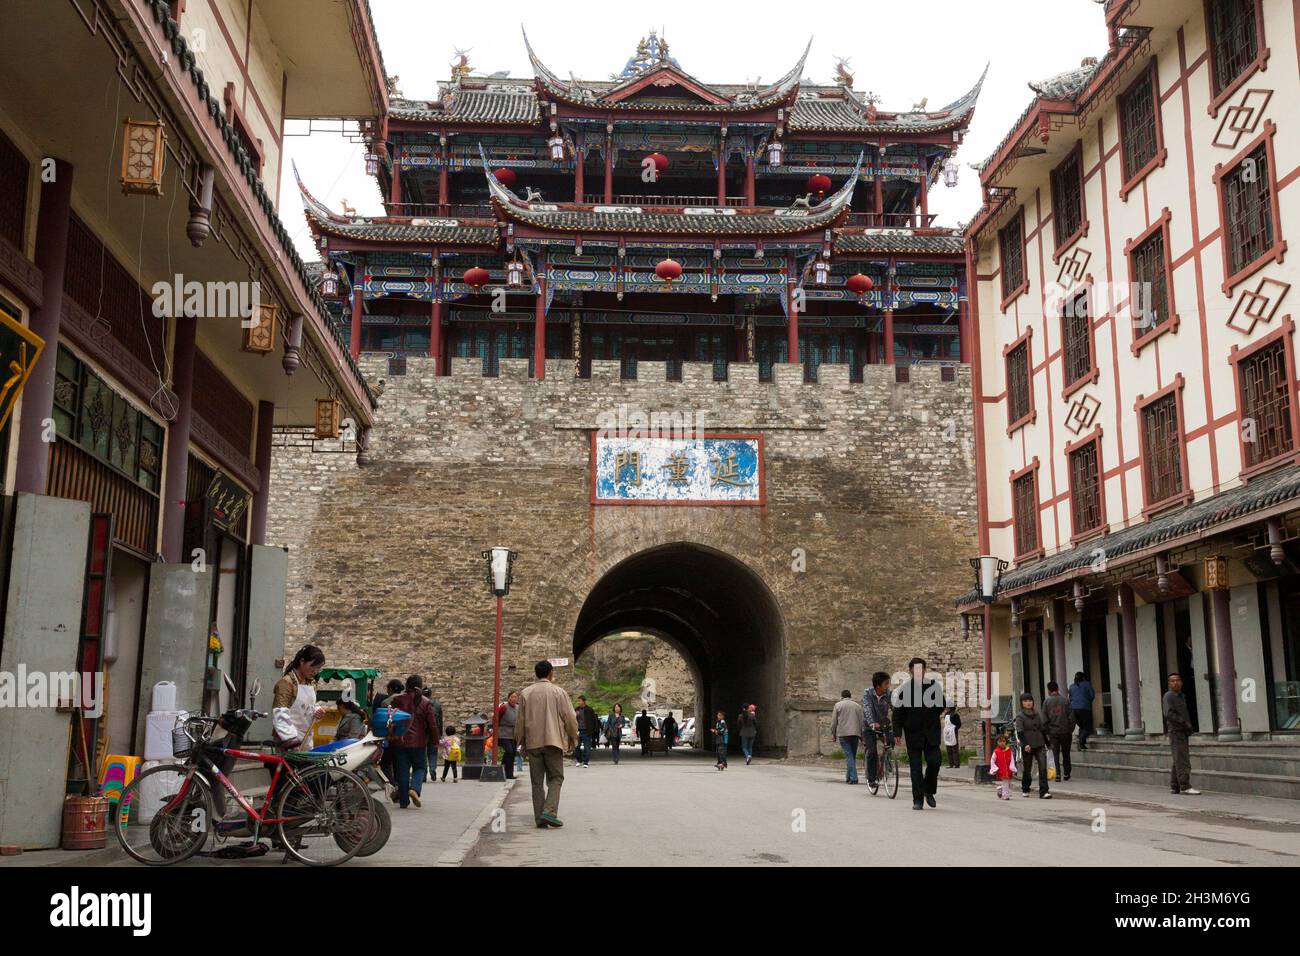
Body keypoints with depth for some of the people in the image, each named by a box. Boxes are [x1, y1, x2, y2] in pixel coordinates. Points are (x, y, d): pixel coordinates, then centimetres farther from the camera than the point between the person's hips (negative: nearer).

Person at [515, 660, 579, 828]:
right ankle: (549, 811, -11)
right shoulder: (558, 693, -3)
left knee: (537, 781, 8)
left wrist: (521, 742, 17)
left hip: (532, 743, 3)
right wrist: (573, 740, 10)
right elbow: (569, 718, -3)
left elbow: (520, 721, 7)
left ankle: (539, 818, 7)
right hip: (553, 742, -3)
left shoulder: (525, 693, 5)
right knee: (555, 778, 5)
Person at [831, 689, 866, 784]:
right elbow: (862, 721, 13)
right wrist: (862, 736, 16)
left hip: (843, 733, -3)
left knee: (849, 756, -7)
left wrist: (833, 734, 11)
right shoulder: (858, 706, 16)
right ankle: (849, 777, 18)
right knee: (853, 756, 13)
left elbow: (834, 721, 3)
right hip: (855, 733, 3)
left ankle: (853, 778, -16)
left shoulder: (838, 705, 7)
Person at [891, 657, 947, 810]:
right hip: (913, 733, -1)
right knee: (915, 767, 0)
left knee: (934, 762, -7)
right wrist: (897, 733, -8)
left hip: (931, 733, 1)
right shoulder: (903, 689, -4)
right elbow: (897, 713, -3)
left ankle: (929, 791, 17)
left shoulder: (934, 686, 1)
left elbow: (942, 705, 15)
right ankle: (917, 800, 7)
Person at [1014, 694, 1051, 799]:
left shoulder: (1037, 714, 11)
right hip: (1027, 746, -3)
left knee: (1043, 768, -10)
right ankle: (1025, 790, 29)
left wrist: (1047, 743, 20)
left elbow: (1042, 729, 18)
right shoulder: (1020, 716, -4)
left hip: (1039, 745, 3)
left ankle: (1043, 792, -11)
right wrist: (1025, 744, -25)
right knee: (1028, 769, 8)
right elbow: (1020, 732, -13)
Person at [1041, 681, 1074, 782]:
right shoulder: (1065, 700, -2)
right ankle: (1066, 774, 16)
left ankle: (1058, 774, -7)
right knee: (1066, 754, 12)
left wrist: (1046, 732, 6)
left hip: (1052, 731, 0)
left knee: (1056, 754, 4)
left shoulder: (1046, 701, -2)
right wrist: (1071, 729, 7)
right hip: (1065, 731, 0)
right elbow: (1071, 717, -3)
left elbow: (1044, 719, -2)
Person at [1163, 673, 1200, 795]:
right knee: (1182, 760, -13)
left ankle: (1174, 786, 14)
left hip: (1183, 731, 9)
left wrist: (1189, 726, 11)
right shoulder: (1168, 696, -7)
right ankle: (1185, 786, -15)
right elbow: (1169, 714, -18)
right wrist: (1184, 722, -18)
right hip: (1175, 731, -9)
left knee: (1178, 761, 10)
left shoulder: (1182, 696, 19)